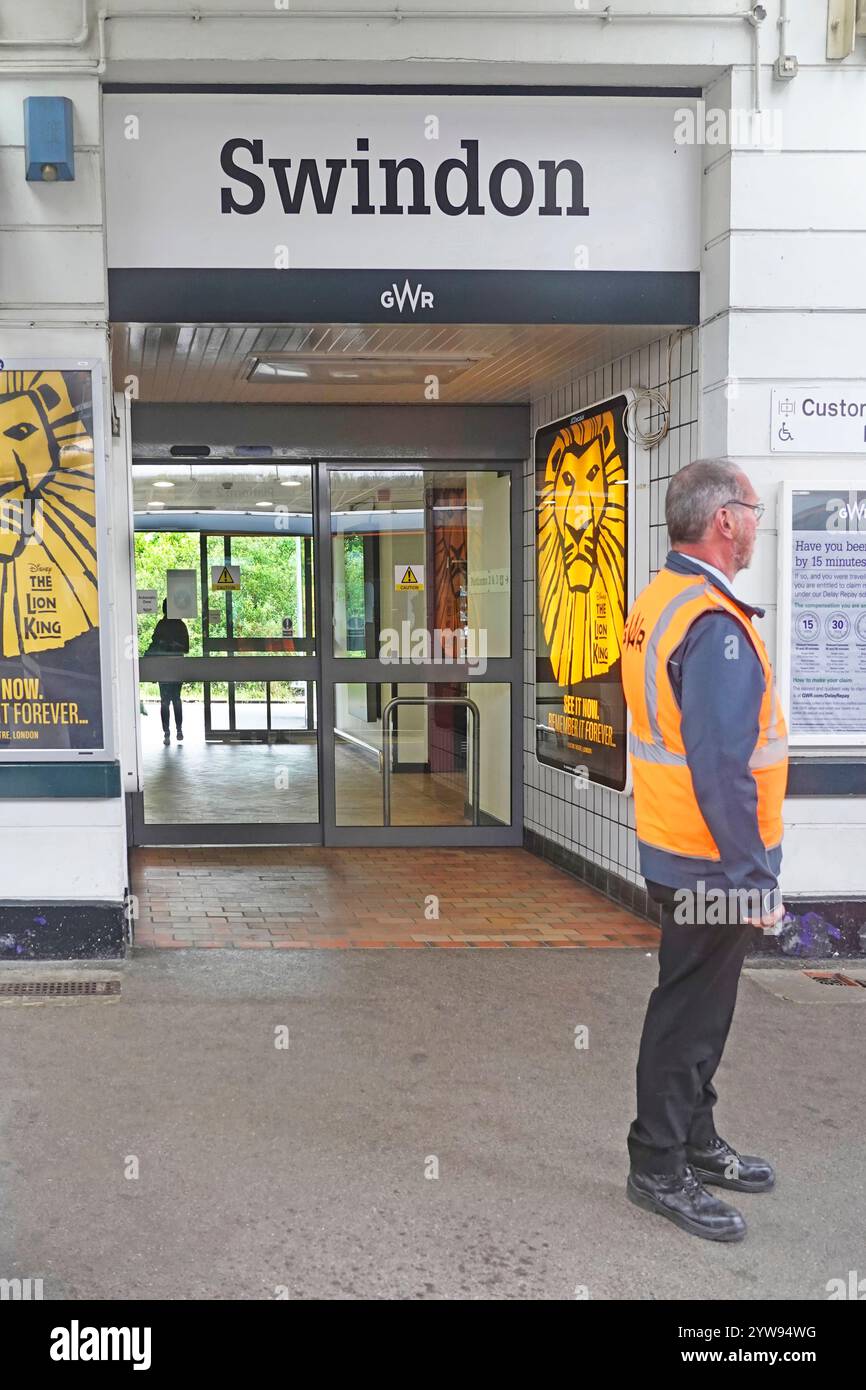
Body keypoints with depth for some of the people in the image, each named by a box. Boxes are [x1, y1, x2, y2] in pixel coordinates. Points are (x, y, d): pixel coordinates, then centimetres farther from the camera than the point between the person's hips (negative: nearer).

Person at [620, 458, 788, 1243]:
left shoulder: (659, 600, 7)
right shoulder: (715, 626, -23)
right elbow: (721, 769, -27)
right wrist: (754, 874, -21)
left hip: (674, 848, 9)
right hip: (712, 862, -9)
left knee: (697, 1008, 20)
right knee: (691, 1015, 3)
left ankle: (695, 1141, 35)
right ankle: (660, 1169, 16)